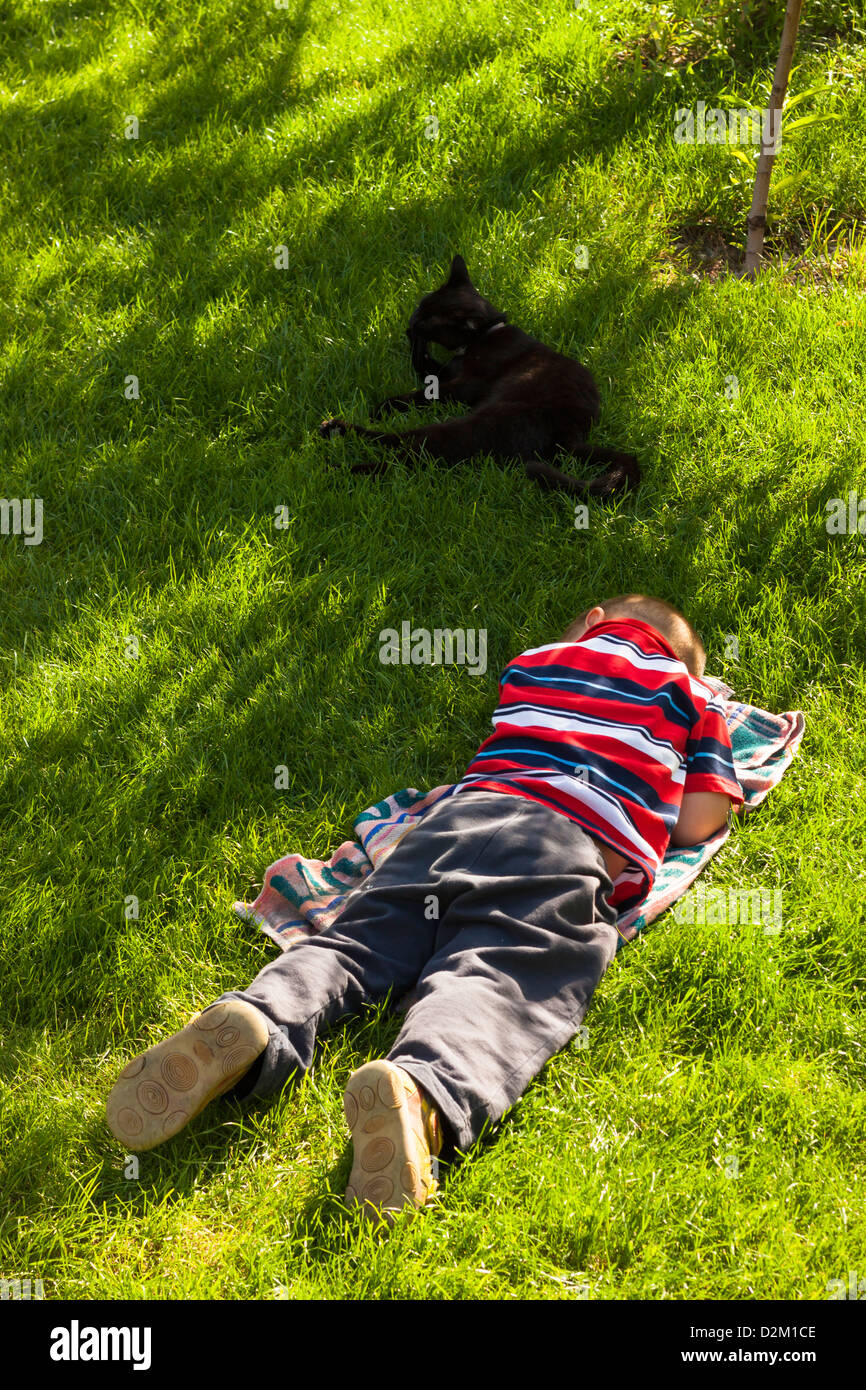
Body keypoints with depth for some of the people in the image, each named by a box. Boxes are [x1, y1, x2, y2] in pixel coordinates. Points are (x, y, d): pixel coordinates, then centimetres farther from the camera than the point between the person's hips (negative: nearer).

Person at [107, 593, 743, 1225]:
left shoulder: (533, 661, 35)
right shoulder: (696, 696, 26)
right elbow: (699, 821, 17)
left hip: (462, 812, 3)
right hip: (568, 847, -3)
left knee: (354, 943, -2)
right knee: (494, 985, -24)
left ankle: (256, 1020, -31)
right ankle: (424, 1087, -54)